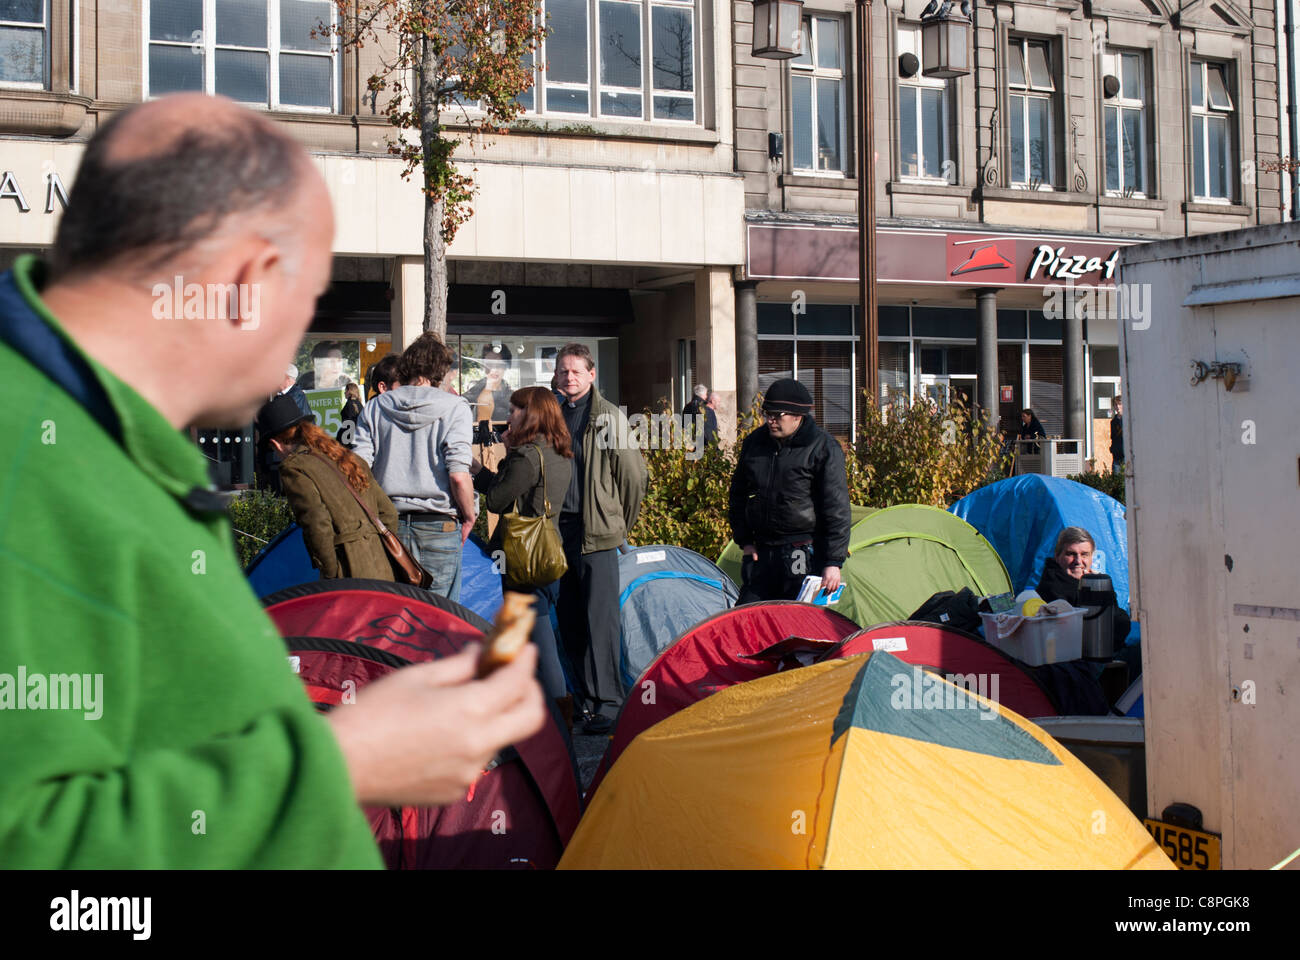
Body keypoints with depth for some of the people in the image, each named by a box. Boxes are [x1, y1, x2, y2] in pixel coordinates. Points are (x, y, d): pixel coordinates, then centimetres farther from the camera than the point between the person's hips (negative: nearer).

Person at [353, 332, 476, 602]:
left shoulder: (374, 407, 5)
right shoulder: (453, 407, -4)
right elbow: (458, 476, -13)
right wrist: (469, 517, 2)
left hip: (388, 526, 3)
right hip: (438, 528, -3)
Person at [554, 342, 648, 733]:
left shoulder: (609, 417, -3)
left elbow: (634, 477, 0)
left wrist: (621, 524, 6)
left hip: (596, 534, -6)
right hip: (558, 531, 6)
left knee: (600, 618, -9)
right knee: (569, 620, 10)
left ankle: (606, 703, -7)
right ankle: (585, 698, 19)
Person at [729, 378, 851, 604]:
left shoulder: (823, 448, -8)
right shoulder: (754, 442, 9)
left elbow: (837, 509, -9)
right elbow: (738, 494, 19)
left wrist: (834, 561, -12)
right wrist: (744, 540, 11)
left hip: (805, 553, -5)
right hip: (761, 552, 5)